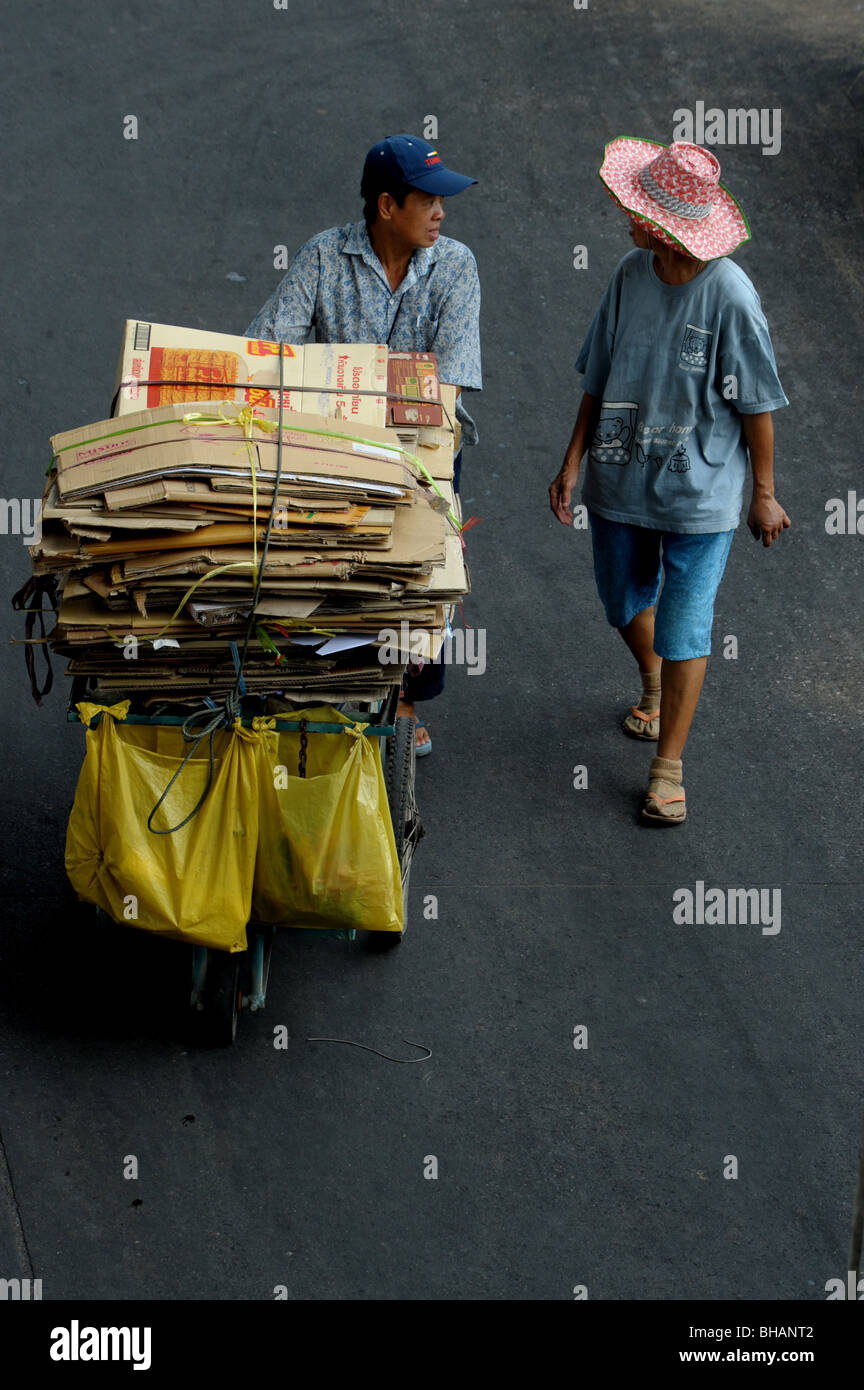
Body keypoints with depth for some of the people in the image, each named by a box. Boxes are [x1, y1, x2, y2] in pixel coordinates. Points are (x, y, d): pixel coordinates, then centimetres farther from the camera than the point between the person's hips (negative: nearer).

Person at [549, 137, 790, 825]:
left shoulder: (730, 296, -20)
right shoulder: (631, 274, -5)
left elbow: (757, 403, -10)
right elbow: (599, 379, 6)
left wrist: (765, 493, -4)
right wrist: (574, 461, 4)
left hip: (700, 492, -5)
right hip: (621, 479, 5)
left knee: (684, 630, 0)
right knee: (625, 602, 22)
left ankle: (668, 767, 13)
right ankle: (654, 681, 54)